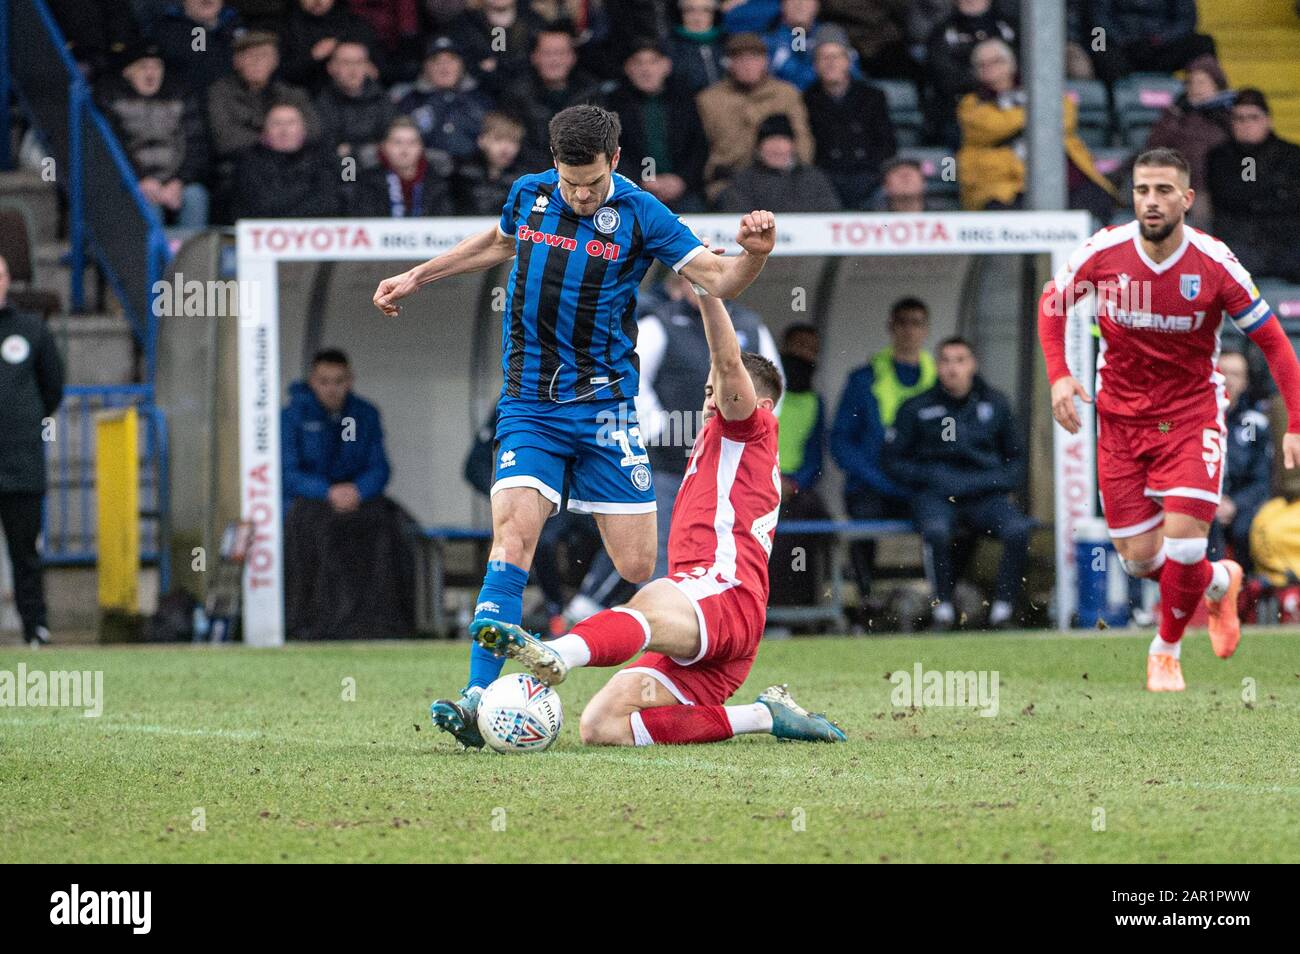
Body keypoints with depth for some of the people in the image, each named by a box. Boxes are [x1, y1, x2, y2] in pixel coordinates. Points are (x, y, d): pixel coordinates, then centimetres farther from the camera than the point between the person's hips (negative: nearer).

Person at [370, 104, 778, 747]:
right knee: (512, 538, -17)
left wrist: (753, 253, -29)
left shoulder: (638, 215, -5)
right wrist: (416, 277, 32)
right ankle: (479, 700, -23)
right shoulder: (528, 194, 5)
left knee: (638, 566, -4)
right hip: (528, 406, 1)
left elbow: (719, 281, -8)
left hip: (603, 406, -1)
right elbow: (498, 242, 28)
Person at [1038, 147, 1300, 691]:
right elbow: (1052, 302, 8)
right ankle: (1218, 580, 34)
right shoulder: (1103, 253, -12)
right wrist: (1058, 375, -7)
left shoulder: (1215, 265, -15)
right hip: (1121, 416, 2)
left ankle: (1166, 651, 13)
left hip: (1192, 413, -2)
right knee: (1139, 559, 0)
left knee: (1183, 546, -15)